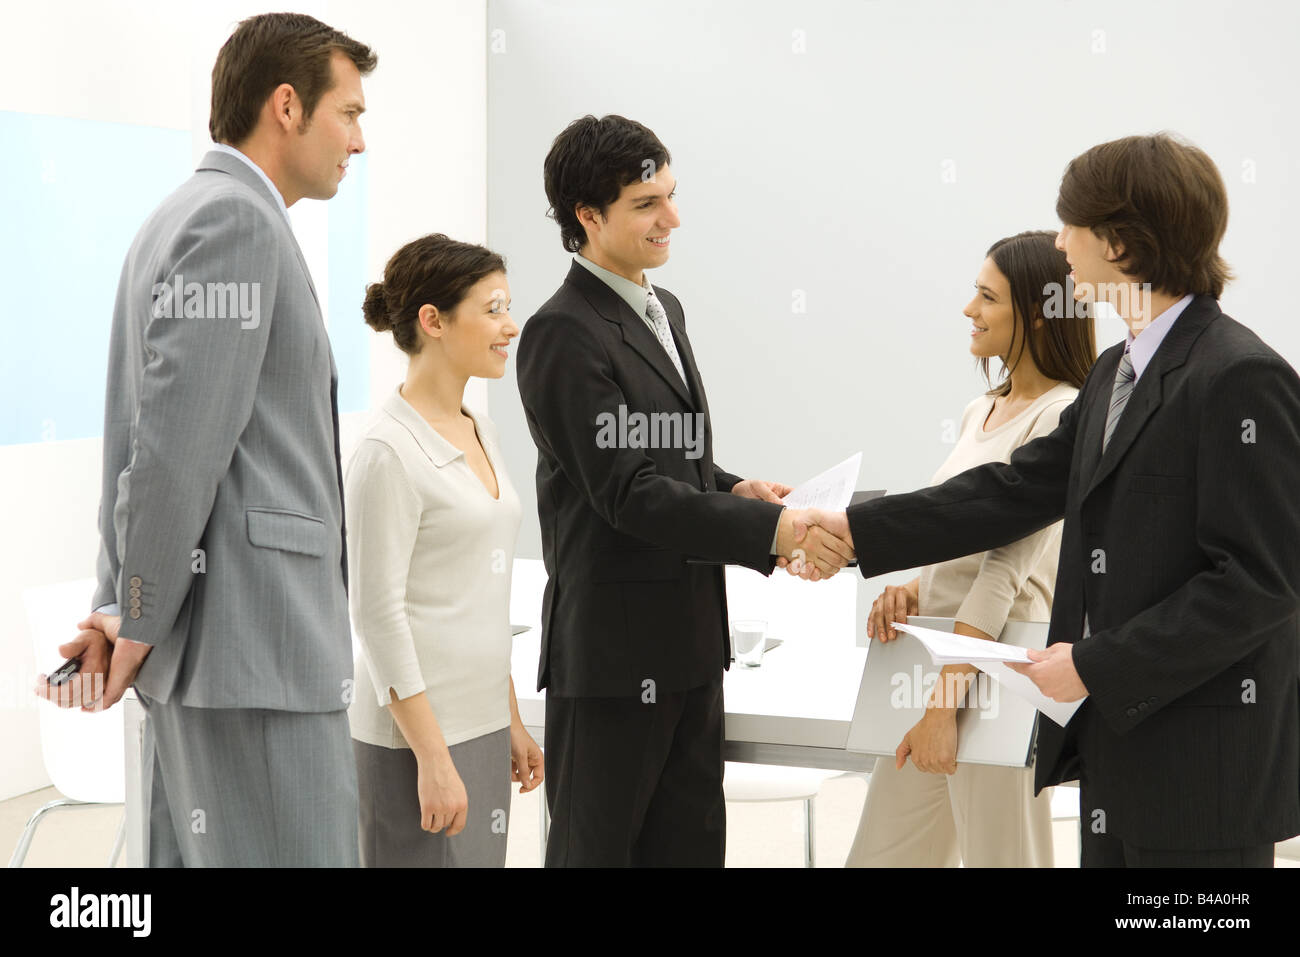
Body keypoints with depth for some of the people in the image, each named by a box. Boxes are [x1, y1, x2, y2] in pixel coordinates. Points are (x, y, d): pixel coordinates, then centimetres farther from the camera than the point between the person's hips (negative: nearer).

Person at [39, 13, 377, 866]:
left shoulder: (182, 218, 20)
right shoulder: (236, 218, -11)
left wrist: (123, 611, 13)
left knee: (196, 853, 13)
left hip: (205, 640, 10)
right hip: (257, 641, -10)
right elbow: (181, 441, -18)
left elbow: (138, 439, 18)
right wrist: (139, 624, -9)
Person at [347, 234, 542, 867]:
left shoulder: (480, 433, 12)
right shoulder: (389, 451, -14)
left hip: (480, 722, 8)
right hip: (416, 729, -8)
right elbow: (378, 612, -16)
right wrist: (432, 757, -18)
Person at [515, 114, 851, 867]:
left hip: (690, 637, 9)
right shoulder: (563, 335, -16)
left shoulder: (663, 310, 14)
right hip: (614, 646, -8)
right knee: (597, 845, 4)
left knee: (691, 845, 13)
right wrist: (770, 529, -27)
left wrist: (734, 489, 2)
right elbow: (628, 491, -21)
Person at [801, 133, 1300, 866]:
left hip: (1206, 760, -9)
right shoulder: (1118, 371, 14)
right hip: (1120, 737, 9)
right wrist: (859, 531, 10)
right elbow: (1020, 490, 14)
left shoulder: (1240, 378, -17)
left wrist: (1099, 665, -20)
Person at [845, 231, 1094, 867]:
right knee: (881, 852, 12)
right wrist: (910, 587, -1)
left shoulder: (1062, 416, -13)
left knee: (1000, 853, 4)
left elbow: (1009, 563, -18)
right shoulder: (981, 411, 14)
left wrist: (945, 701, -20)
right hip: (934, 643, 9)